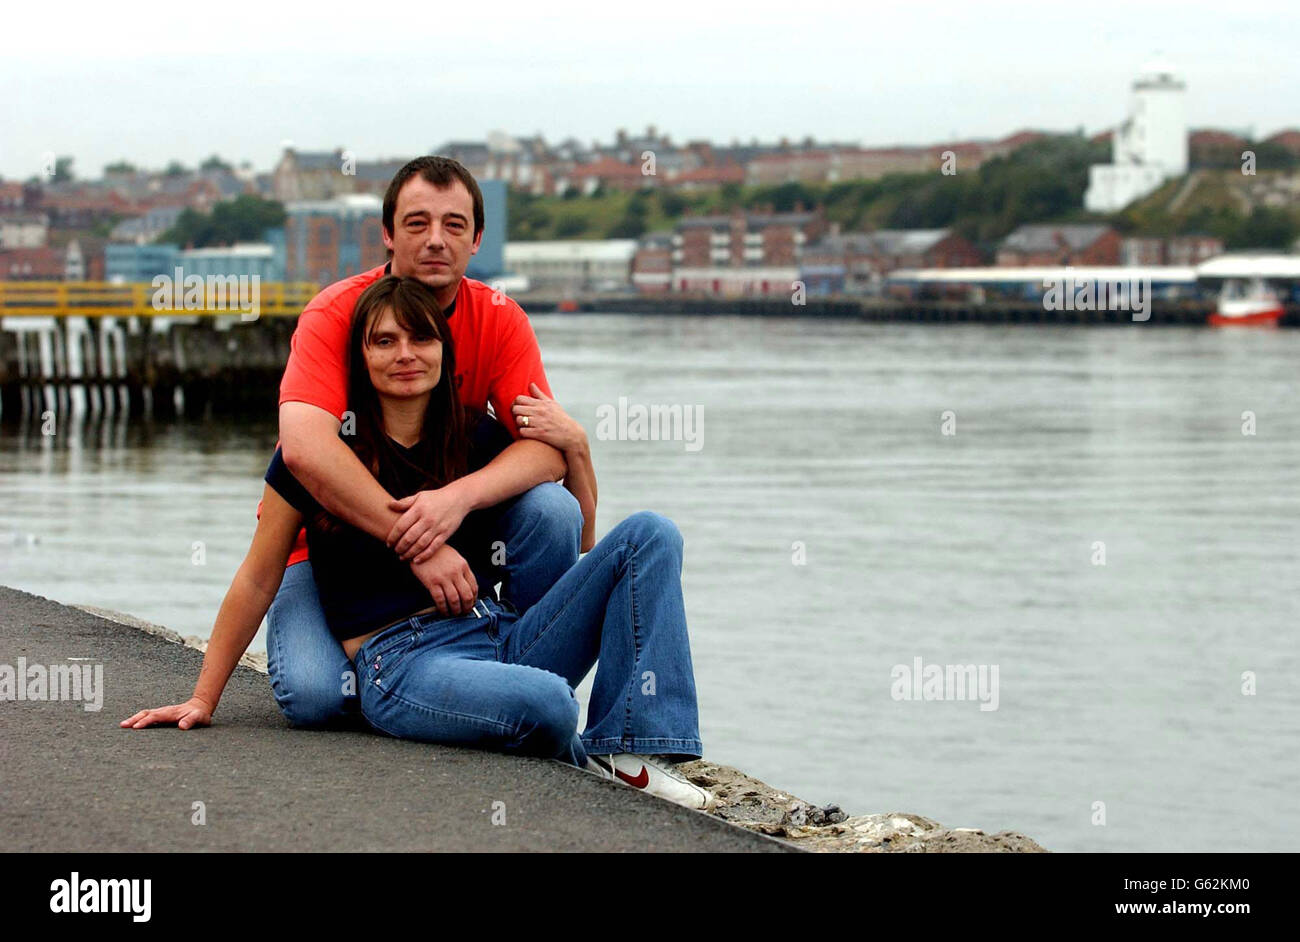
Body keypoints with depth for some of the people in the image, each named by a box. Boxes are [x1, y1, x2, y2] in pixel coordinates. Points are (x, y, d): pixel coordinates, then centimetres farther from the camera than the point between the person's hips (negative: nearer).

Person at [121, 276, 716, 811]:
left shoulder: (478, 439, 10)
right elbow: (257, 582, 5)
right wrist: (203, 700, 6)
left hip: (503, 631, 6)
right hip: (400, 663, -6)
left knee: (649, 535, -11)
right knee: (546, 701, -39)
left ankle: (627, 751, -19)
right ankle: (576, 754, -1)